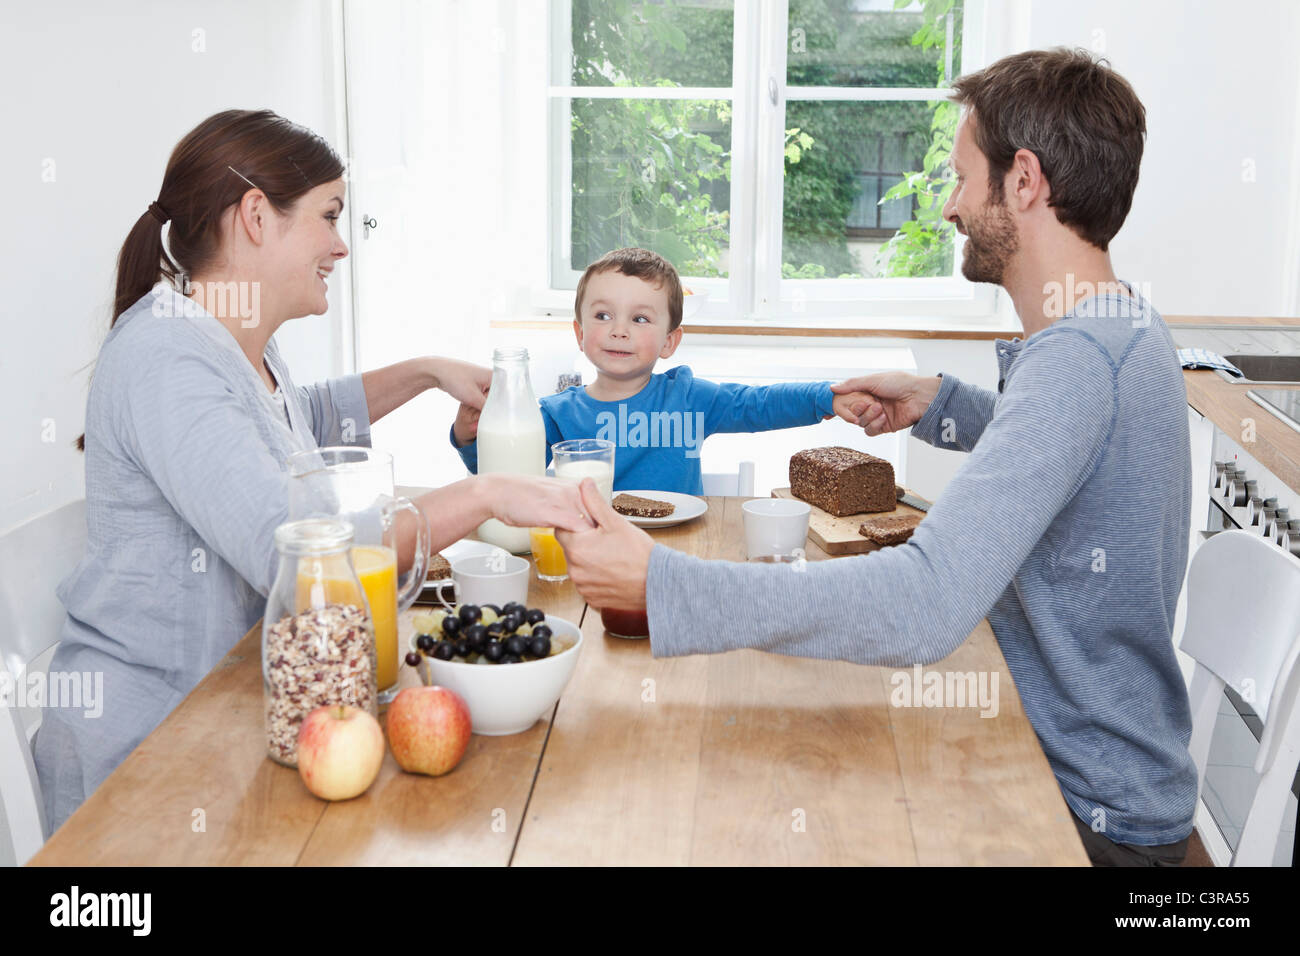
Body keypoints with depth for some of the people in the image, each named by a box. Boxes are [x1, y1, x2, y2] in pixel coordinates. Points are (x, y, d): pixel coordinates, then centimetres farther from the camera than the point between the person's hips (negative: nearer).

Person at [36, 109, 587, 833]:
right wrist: (485, 496, -32)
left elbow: (304, 420, 33)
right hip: (143, 739, -9)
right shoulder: (166, 364, -23)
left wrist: (425, 373, 21)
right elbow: (286, 551, -34)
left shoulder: (241, 342, 9)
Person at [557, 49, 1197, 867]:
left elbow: (926, 606, -41)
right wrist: (938, 404, 16)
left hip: (1095, 814, -9)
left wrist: (660, 584, -39)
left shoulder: (1077, 359, -30)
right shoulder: (1126, 327, 4)